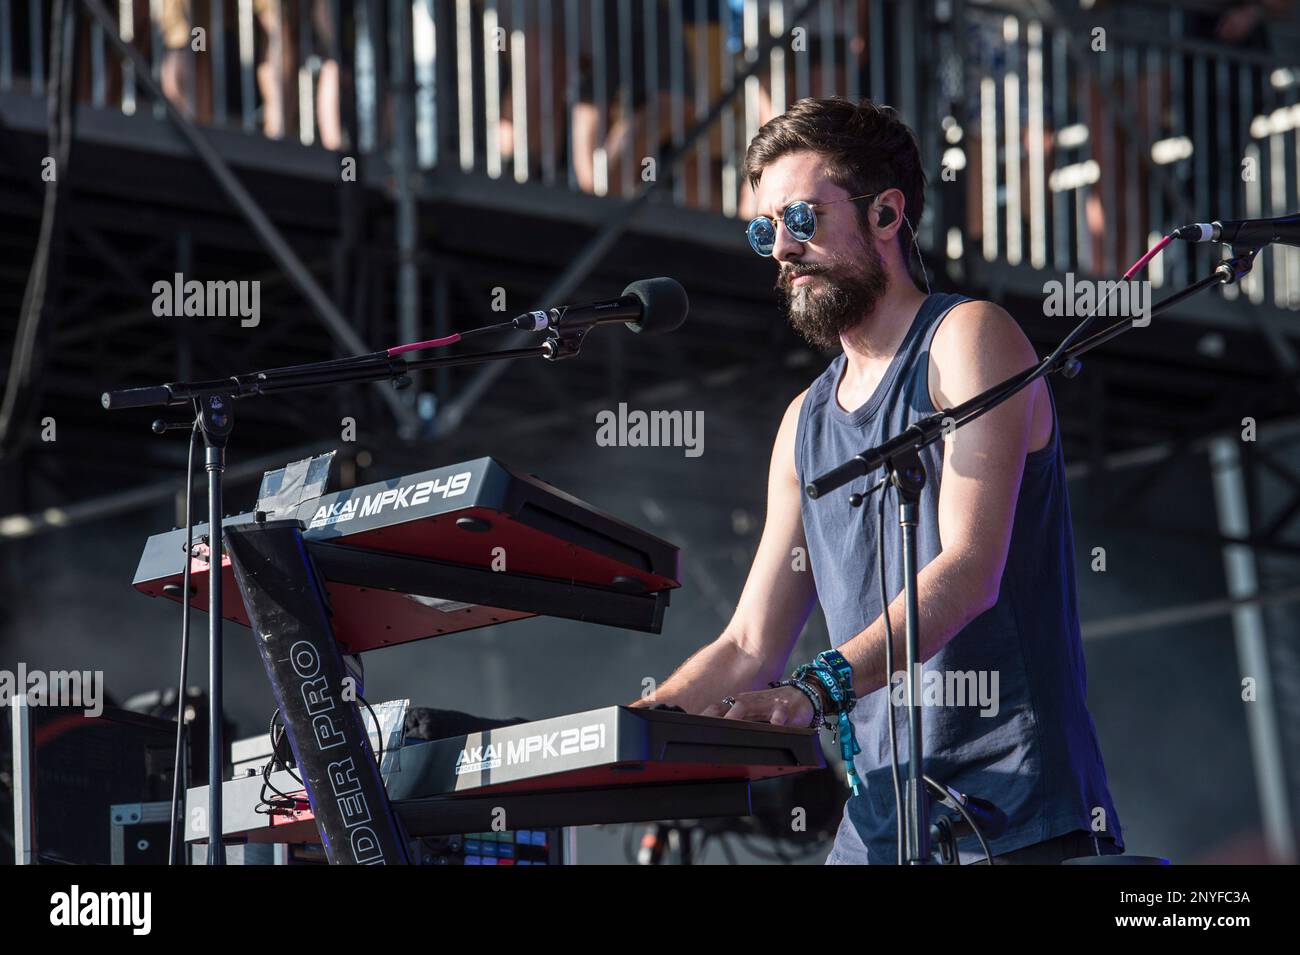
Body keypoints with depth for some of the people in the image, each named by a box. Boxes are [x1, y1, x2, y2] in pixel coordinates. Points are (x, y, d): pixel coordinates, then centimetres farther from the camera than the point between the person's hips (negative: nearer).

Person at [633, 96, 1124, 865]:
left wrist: (819, 688, -28)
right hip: (878, 819, 6)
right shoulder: (807, 424, 18)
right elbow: (749, 648, 17)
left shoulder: (968, 339, -2)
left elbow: (969, 570, -16)